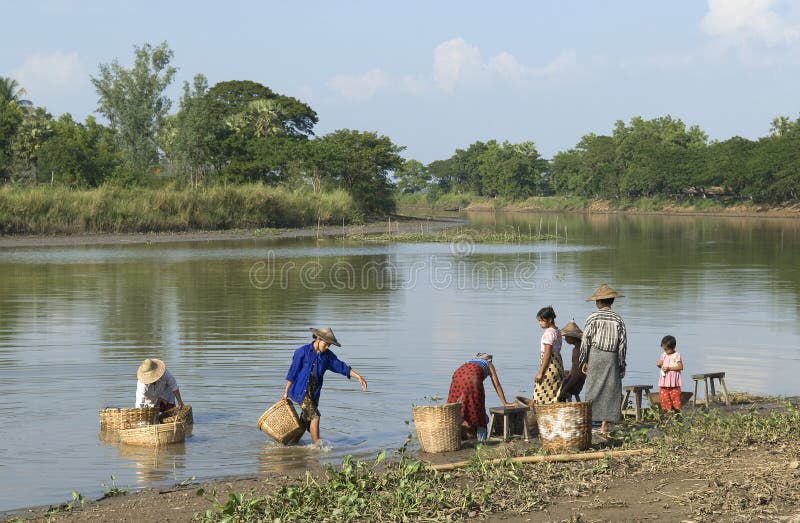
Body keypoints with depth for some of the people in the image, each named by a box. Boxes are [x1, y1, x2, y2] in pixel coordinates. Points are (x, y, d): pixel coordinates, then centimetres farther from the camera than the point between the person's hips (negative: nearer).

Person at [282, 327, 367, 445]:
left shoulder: (327, 355, 4)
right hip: (301, 390, -6)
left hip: (314, 392, 6)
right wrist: (286, 392, -6)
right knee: (315, 416, -16)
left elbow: (341, 367, 4)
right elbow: (292, 372, -8)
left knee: (305, 422, 11)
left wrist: (359, 377, -5)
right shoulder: (302, 352, -11)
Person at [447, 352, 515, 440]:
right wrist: (505, 403, 31)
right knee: (474, 407, 6)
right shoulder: (489, 365, 33)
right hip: (472, 378, -4)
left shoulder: (469, 362, 43)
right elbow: (497, 385, 29)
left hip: (457, 375, 4)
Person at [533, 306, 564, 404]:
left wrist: (540, 372, -18)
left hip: (550, 366, -10)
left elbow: (547, 354, -19)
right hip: (558, 364, 10)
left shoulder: (548, 333, -15)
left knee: (542, 395, -7)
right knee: (555, 395, 9)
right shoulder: (557, 331, 12)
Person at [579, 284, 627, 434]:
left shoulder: (593, 317, -4)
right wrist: (622, 365, 9)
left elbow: (585, 340, -5)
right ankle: (605, 425, 3)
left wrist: (583, 361, 2)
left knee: (593, 389, 4)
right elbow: (622, 344, 2)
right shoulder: (618, 320, 2)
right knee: (610, 391, 5)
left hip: (595, 356, -1)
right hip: (612, 359, 1)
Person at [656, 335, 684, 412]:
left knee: (674, 395, -3)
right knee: (663, 395, 2)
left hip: (673, 381, -6)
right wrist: (659, 364, -3)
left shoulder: (676, 356, -7)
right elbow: (660, 363, 22)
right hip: (664, 380, 6)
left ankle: (676, 409, 6)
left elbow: (680, 367, -12)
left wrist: (669, 368, -19)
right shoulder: (664, 355, 11)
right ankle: (668, 409, 9)